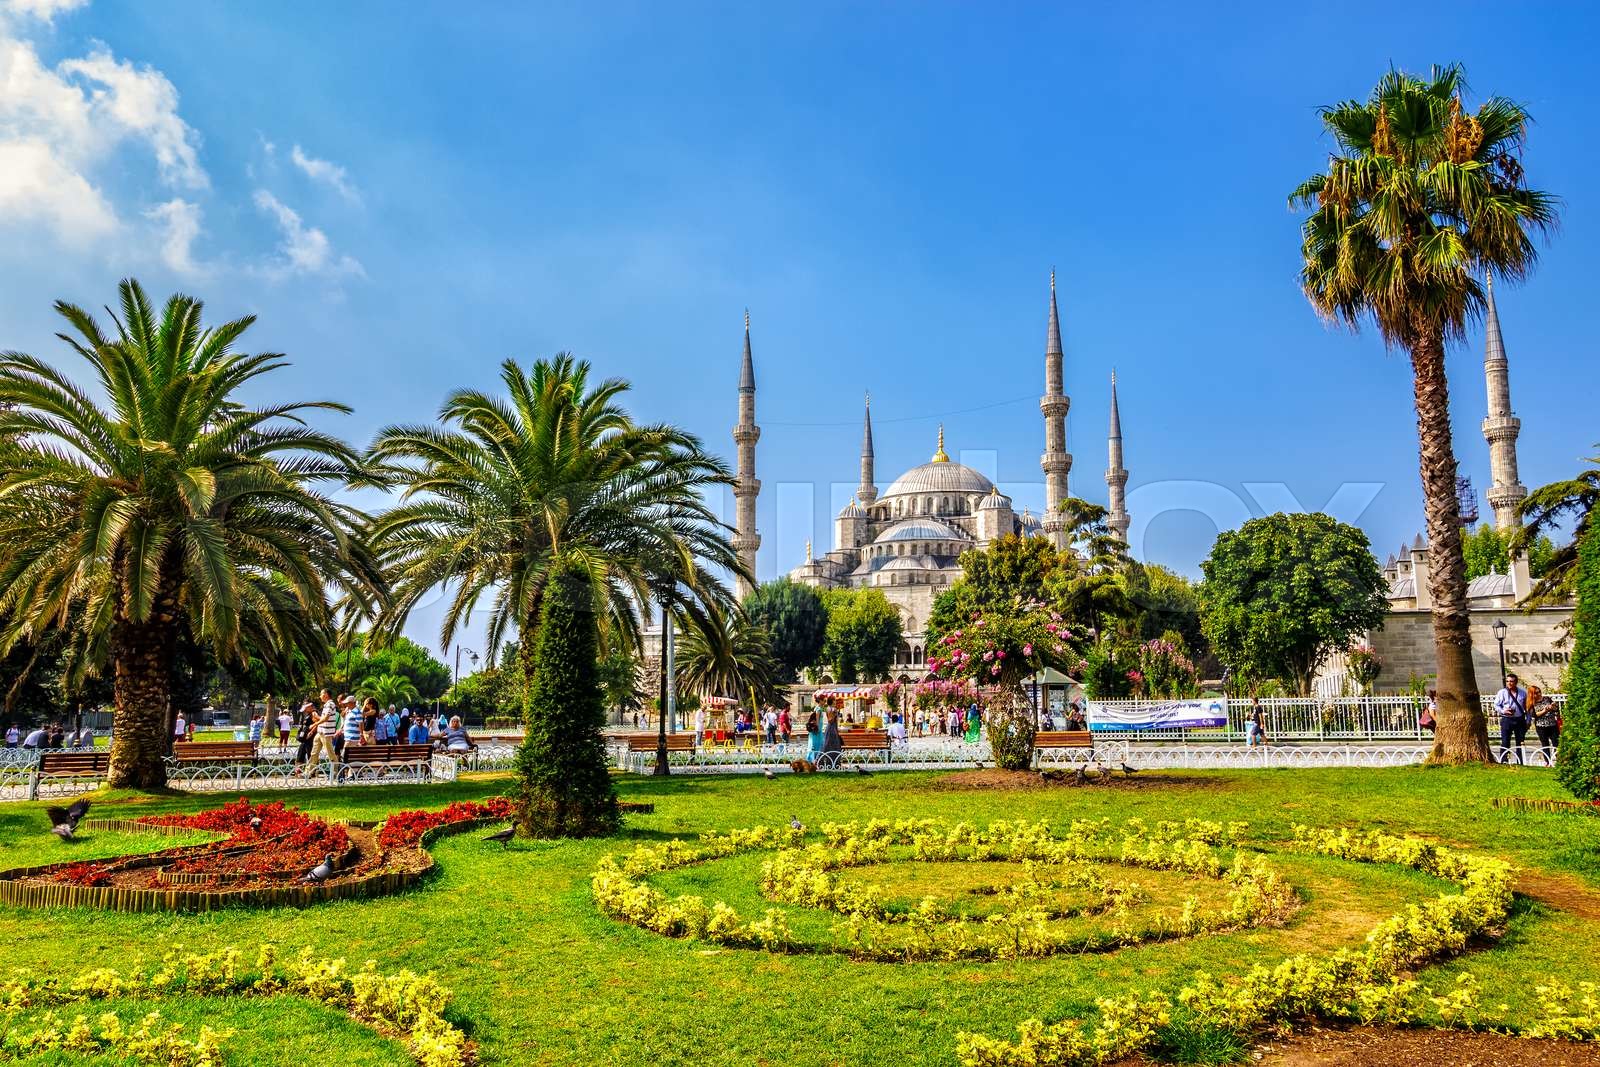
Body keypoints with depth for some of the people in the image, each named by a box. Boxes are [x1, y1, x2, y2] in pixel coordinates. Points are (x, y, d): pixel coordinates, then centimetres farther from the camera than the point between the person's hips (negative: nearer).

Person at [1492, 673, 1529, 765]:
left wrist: (1528, 721, 9)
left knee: (1520, 742, 8)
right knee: (1505, 742, -6)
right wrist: (1503, 711, -17)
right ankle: (1504, 761, -3)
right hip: (1506, 719, -3)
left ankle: (1520, 763, 16)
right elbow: (1496, 705, 2)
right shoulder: (1502, 693, 0)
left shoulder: (1523, 693, 7)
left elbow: (1527, 707, 13)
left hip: (1520, 720, 3)